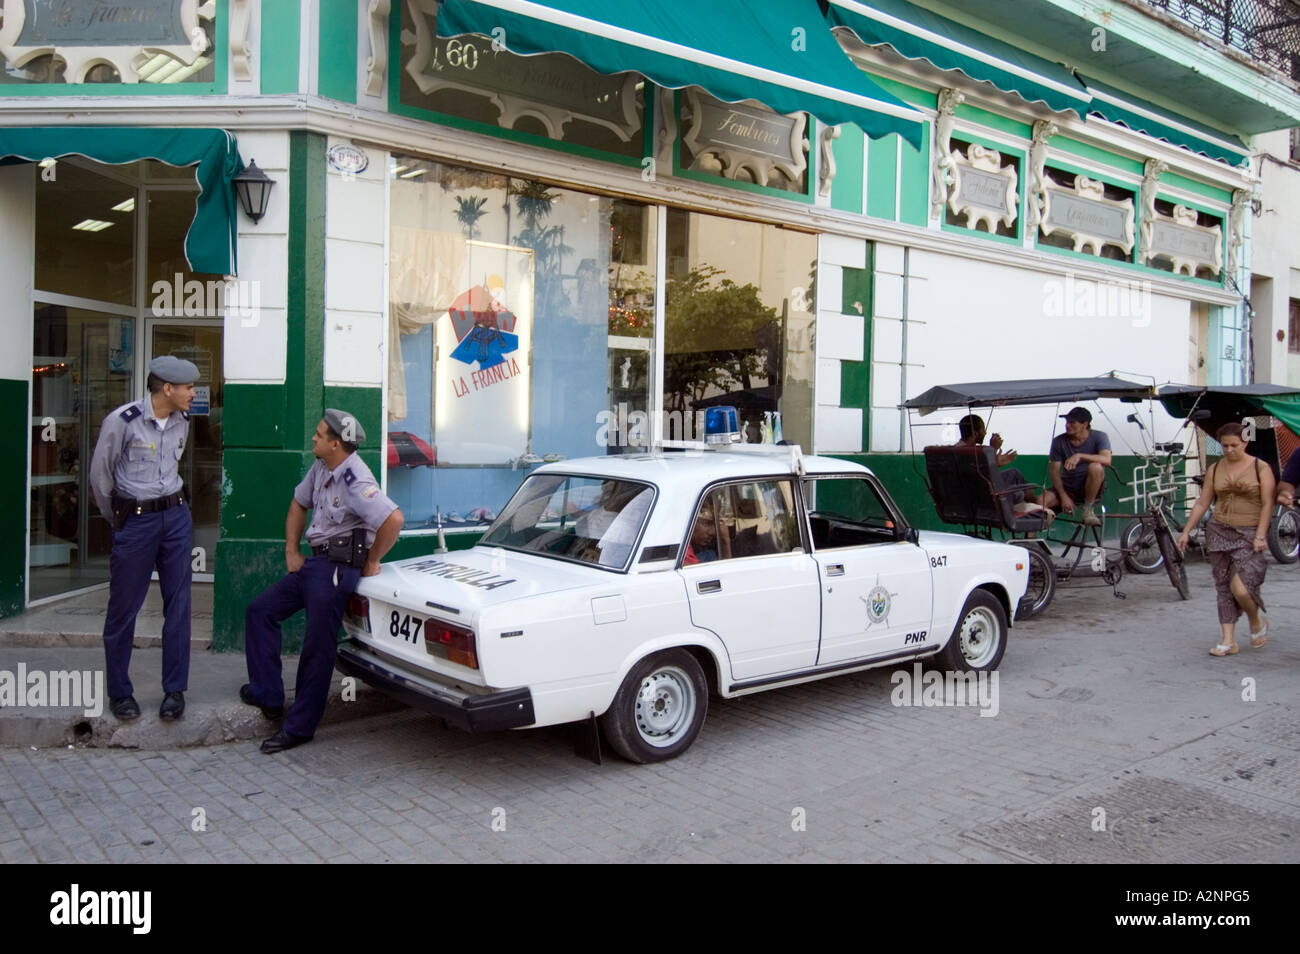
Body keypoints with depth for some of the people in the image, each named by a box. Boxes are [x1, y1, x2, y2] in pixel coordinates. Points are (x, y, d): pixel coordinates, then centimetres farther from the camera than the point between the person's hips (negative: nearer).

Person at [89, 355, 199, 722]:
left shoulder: (182, 421, 4)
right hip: (135, 520, -5)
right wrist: (118, 519, 8)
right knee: (124, 608, 5)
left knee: (178, 603, 5)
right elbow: (100, 475, -3)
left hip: (176, 516, 5)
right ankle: (120, 693, 18)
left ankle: (175, 690, 14)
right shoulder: (122, 420, -13)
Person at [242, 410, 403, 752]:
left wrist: (372, 561, -19)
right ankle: (268, 697, 17)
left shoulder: (355, 480, -22)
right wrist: (291, 551, 14)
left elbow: (393, 519, -34)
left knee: (318, 648, -2)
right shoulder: (321, 468, 8)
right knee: (260, 612, 12)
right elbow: (298, 504, 24)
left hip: (336, 568, -10)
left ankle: (299, 727, 9)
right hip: (313, 563, 10)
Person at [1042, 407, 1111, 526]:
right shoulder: (1059, 441, -1)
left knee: (1095, 467, -35)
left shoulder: (1099, 437, -7)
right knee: (1041, 502, -27)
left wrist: (1080, 456, -39)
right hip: (1067, 488, 2)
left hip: (1091, 487, -2)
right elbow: (1054, 471, -5)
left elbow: (1107, 460, -26)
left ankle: (1088, 509, -19)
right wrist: (1064, 496, -18)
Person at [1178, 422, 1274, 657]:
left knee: (1240, 586, -17)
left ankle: (1257, 621, 15)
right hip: (1219, 531, 4)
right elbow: (1202, 503, 10)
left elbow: (1267, 504, -6)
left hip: (1249, 534, -4)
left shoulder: (1260, 468, -2)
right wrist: (1186, 531, 6)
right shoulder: (1215, 469, 8)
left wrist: (1260, 535, -15)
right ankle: (1228, 640, 8)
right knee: (1223, 587, 4)